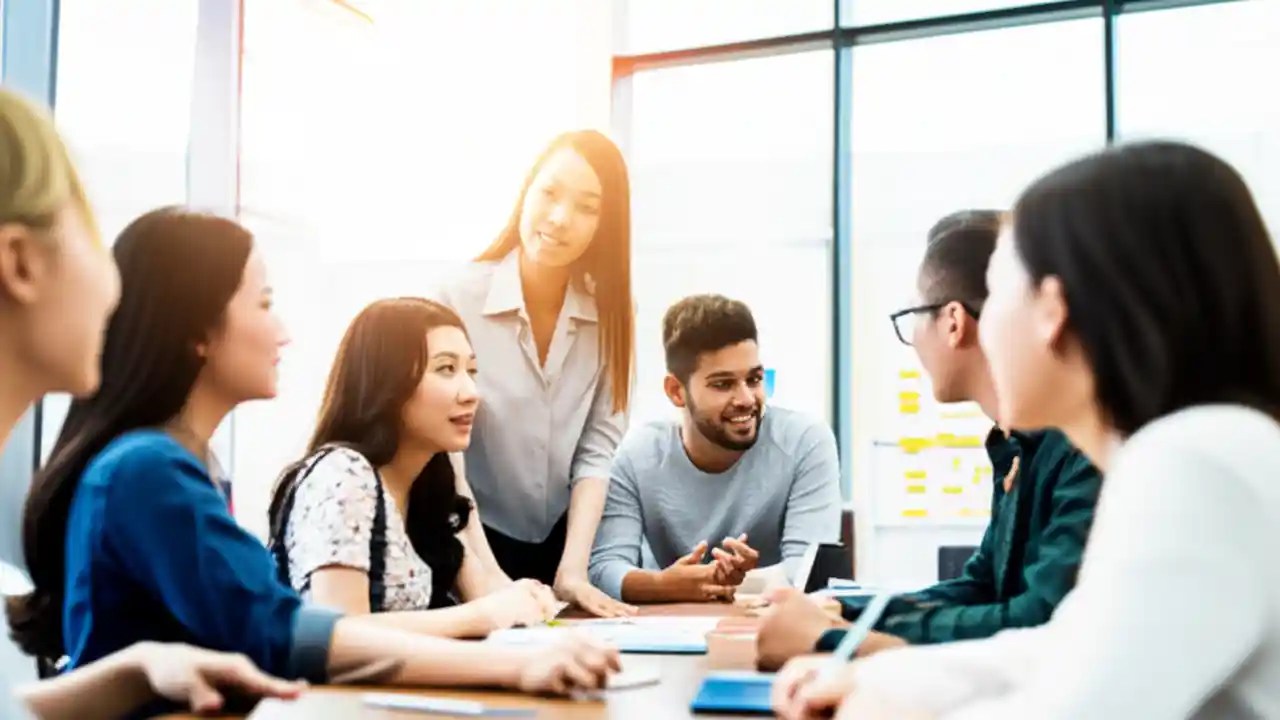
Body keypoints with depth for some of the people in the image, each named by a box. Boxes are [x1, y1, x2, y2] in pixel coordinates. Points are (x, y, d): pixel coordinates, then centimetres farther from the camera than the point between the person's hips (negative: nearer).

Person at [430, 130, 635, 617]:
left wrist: (573, 568, -17)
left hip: (560, 545, 3)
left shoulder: (609, 314, -2)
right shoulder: (457, 299, -13)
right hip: (471, 549, -3)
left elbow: (597, 449, -7)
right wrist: (491, 580, -24)